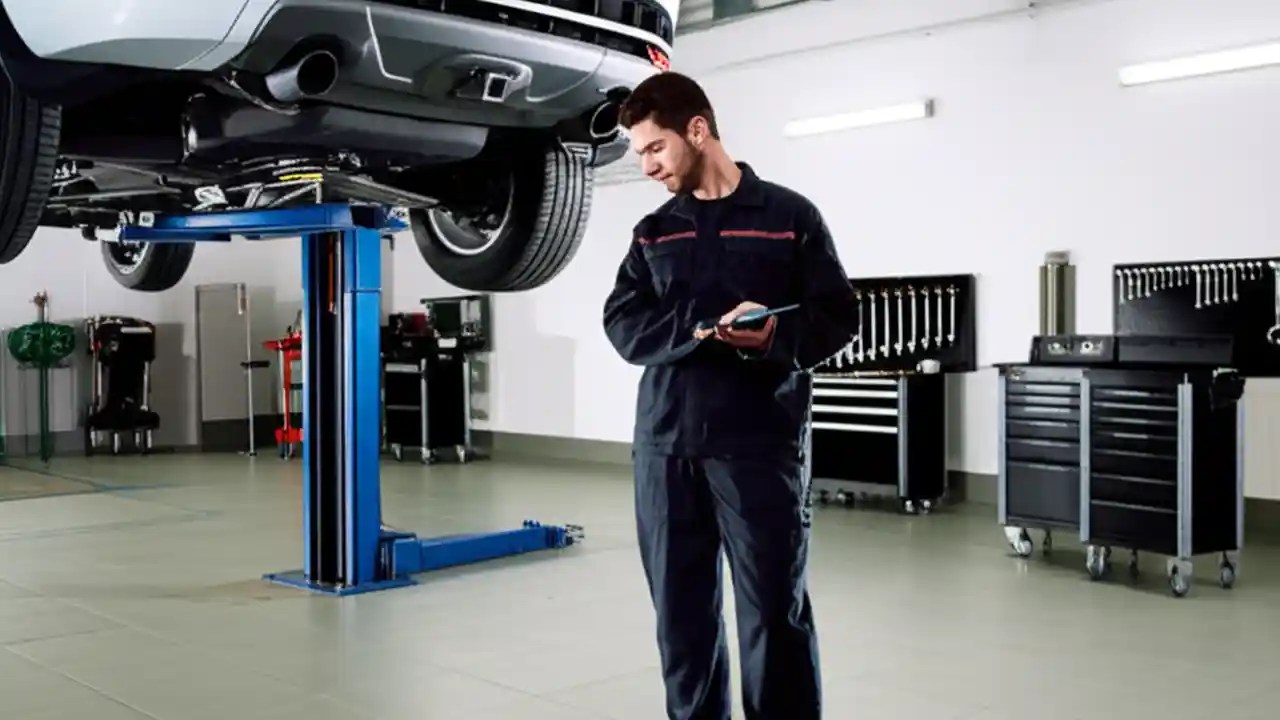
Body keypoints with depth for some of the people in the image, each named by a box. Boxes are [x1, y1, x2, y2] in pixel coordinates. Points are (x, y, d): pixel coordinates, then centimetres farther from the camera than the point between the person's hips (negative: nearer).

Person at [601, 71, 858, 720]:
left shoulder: (789, 215, 5)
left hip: (760, 442, -4)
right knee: (680, 609, 9)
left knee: (774, 609, -1)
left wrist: (777, 336, -20)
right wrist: (703, 330, -13)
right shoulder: (653, 232, 16)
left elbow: (838, 317, 1)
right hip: (664, 443, 4)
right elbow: (623, 324, 5)